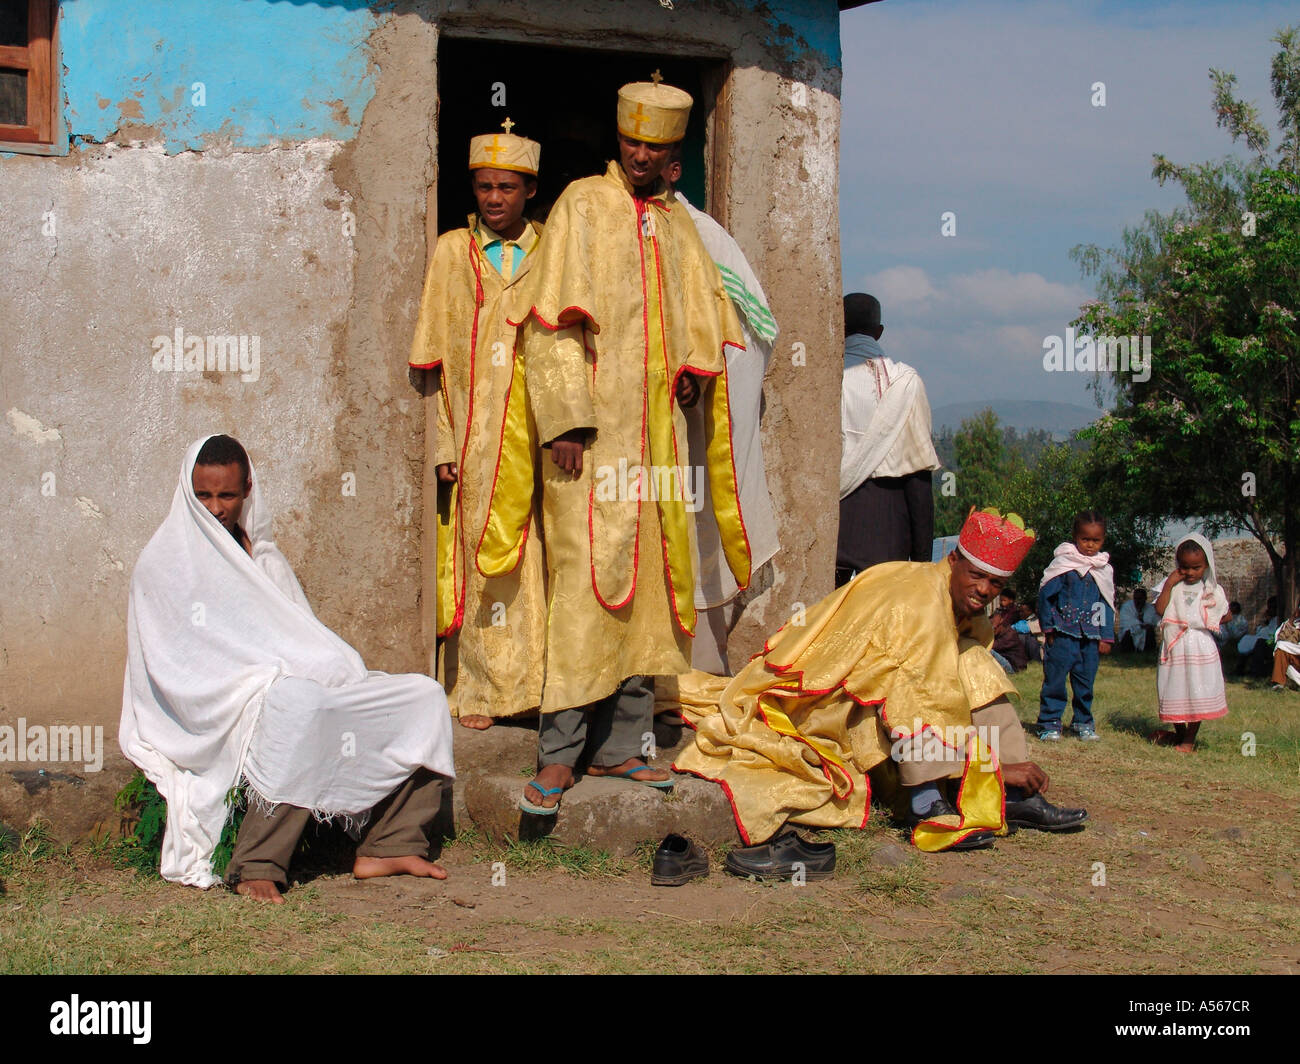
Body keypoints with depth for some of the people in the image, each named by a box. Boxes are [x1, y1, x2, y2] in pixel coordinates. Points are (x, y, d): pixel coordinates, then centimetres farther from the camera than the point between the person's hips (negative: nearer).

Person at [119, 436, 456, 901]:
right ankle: (256, 867, -36)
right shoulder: (165, 560, -1)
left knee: (423, 696, -5)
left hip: (300, 684, 8)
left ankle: (389, 845, -5)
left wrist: (337, 671, -4)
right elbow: (182, 660, -10)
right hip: (213, 703, -7)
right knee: (296, 705, -42)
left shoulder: (262, 553, 21)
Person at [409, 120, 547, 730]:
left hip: (538, 432, 1)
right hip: (475, 438, -1)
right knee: (480, 556, -2)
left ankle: (540, 683, 6)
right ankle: (477, 691, 5)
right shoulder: (452, 252, 9)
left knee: (540, 558, -2)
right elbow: (433, 354, 5)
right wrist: (442, 443, -3)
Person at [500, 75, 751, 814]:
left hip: (659, 425, 6)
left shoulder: (679, 220, 17)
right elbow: (551, 321, -7)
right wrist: (564, 419, -16)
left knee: (651, 581, 5)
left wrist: (699, 361, 0)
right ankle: (560, 752, -9)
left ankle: (621, 744, 12)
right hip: (593, 425, -6)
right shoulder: (582, 205, 1)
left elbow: (706, 303, 23)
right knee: (586, 576, -12)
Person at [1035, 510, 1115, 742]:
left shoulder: (1105, 570, 9)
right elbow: (1045, 594, -2)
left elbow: (1107, 605, 14)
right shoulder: (1062, 563, -4)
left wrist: (1106, 636, 10)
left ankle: (1083, 722, 21)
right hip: (1063, 633, -4)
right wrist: (1048, 627, -4)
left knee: (1086, 681, 10)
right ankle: (1050, 723, 2)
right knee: (1055, 678, -4)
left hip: (1090, 636, 4)